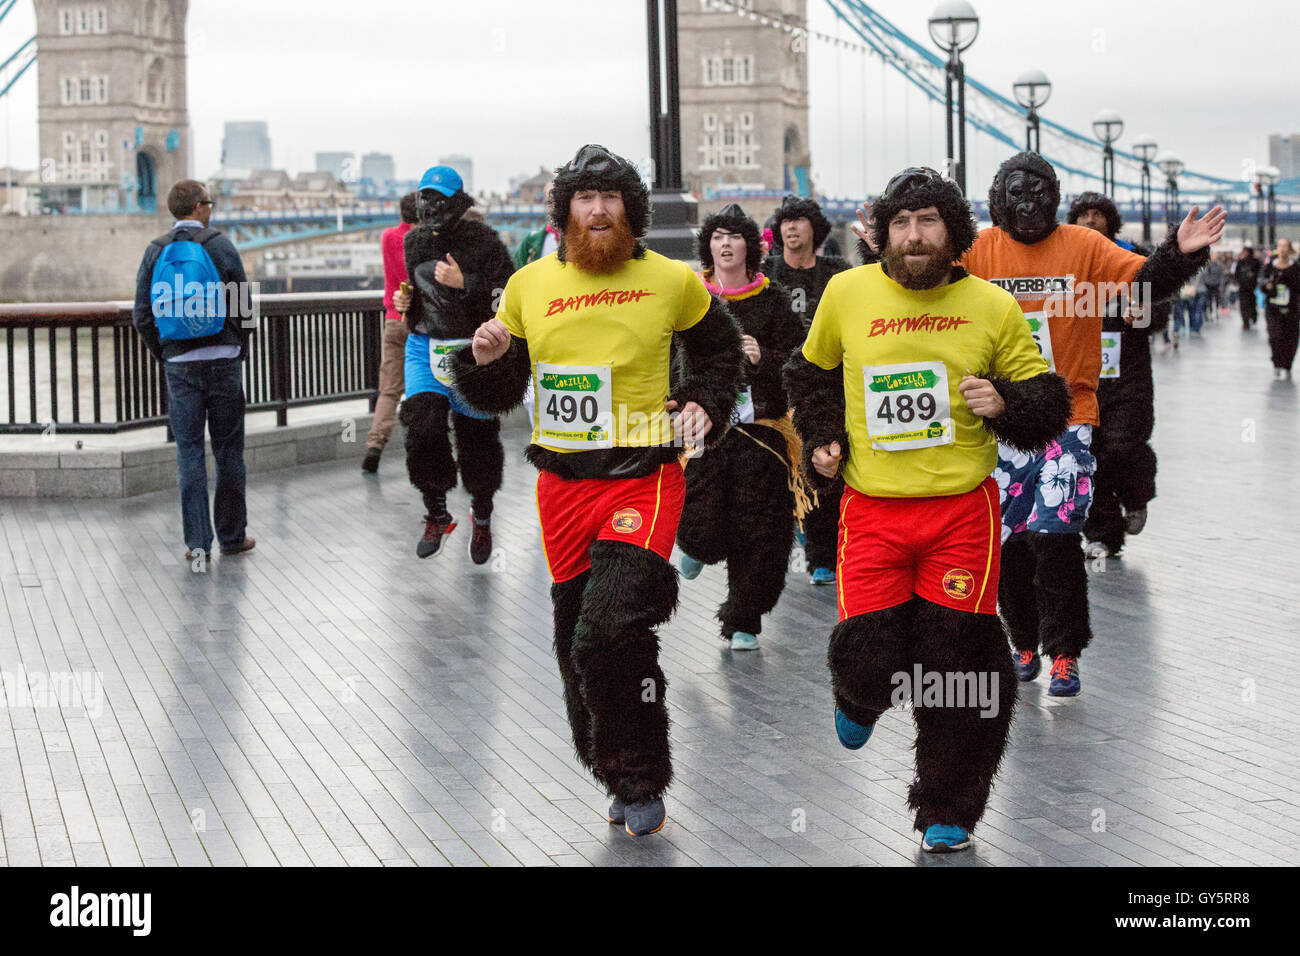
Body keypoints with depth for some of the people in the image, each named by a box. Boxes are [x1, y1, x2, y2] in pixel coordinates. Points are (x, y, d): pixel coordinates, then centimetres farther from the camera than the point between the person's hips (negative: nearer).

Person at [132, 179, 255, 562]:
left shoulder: (156, 252, 4)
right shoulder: (219, 245, -4)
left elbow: (142, 316, 3)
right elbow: (243, 305, -5)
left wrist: (163, 354, 14)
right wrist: (240, 350, 9)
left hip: (178, 364, 2)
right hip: (222, 360, -2)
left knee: (189, 449, 4)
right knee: (228, 448, 6)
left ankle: (197, 541, 2)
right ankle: (232, 535, 12)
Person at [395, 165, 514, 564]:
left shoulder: (482, 240, -8)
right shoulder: (415, 242, 8)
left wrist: (463, 282, -21)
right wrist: (405, 300, 5)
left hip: (472, 349, -3)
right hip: (424, 347, 3)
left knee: (477, 435, 3)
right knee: (422, 426, -14)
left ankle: (481, 515, 28)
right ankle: (436, 514, 3)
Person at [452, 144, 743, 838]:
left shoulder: (673, 281, 1)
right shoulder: (529, 286, 5)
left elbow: (719, 349, 20)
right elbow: (497, 395, 11)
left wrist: (704, 405, 3)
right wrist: (485, 359, -10)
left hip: (644, 478, -3)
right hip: (563, 484, 4)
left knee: (610, 633, -20)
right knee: (576, 642, 10)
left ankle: (639, 781, -1)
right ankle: (617, 776, 30)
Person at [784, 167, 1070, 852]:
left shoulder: (993, 307, 0)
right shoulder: (847, 293, 1)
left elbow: (1047, 399, 8)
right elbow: (812, 372, 20)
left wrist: (1005, 402, -12)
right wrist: (821, 441, 7)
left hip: (963, 510, 0)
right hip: (872, 508, 0)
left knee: (959, 664, -1)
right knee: (869, 659, -6)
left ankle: (947, 811, 18)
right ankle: (861, 698, 34)